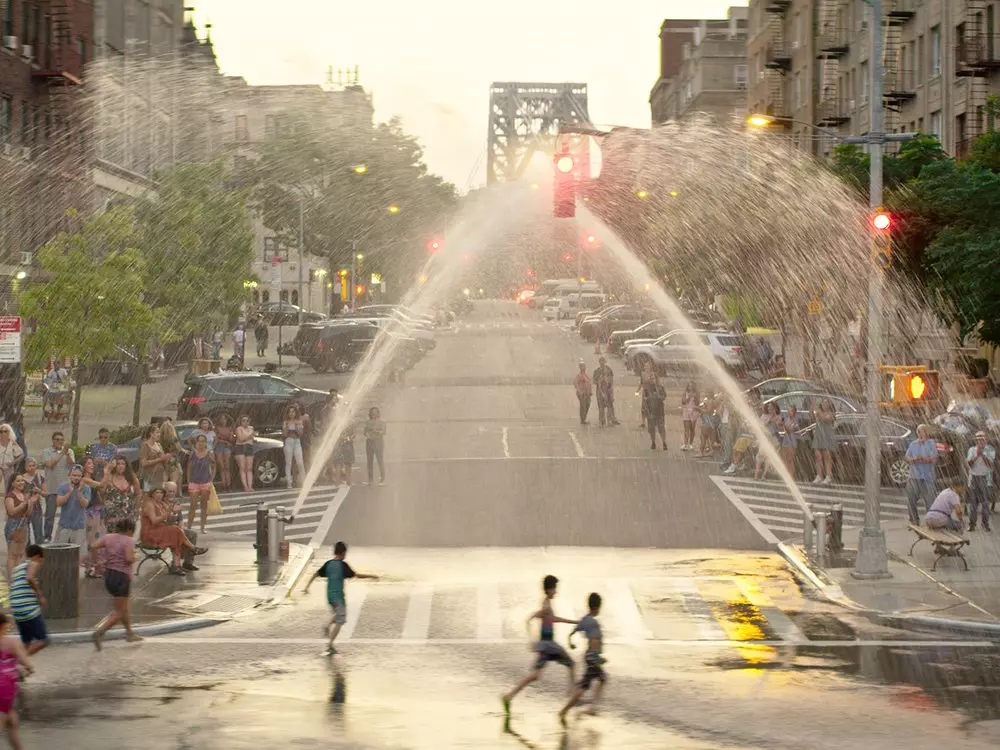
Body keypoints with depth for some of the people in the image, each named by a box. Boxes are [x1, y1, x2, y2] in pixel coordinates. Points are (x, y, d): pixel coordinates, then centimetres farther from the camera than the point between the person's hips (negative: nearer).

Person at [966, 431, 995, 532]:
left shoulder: (990, 450, 1)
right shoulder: (972, 450, 7)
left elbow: (990, 464, -10)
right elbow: (968, 464, -2)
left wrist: (982, 454, -18)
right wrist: (976, 456, -15)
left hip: (985, 478, -1)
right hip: (974, 477, 1)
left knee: (985, 502, -6)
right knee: (973, 502, 0)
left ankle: (986, 524, 0)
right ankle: (972, 524, 4)